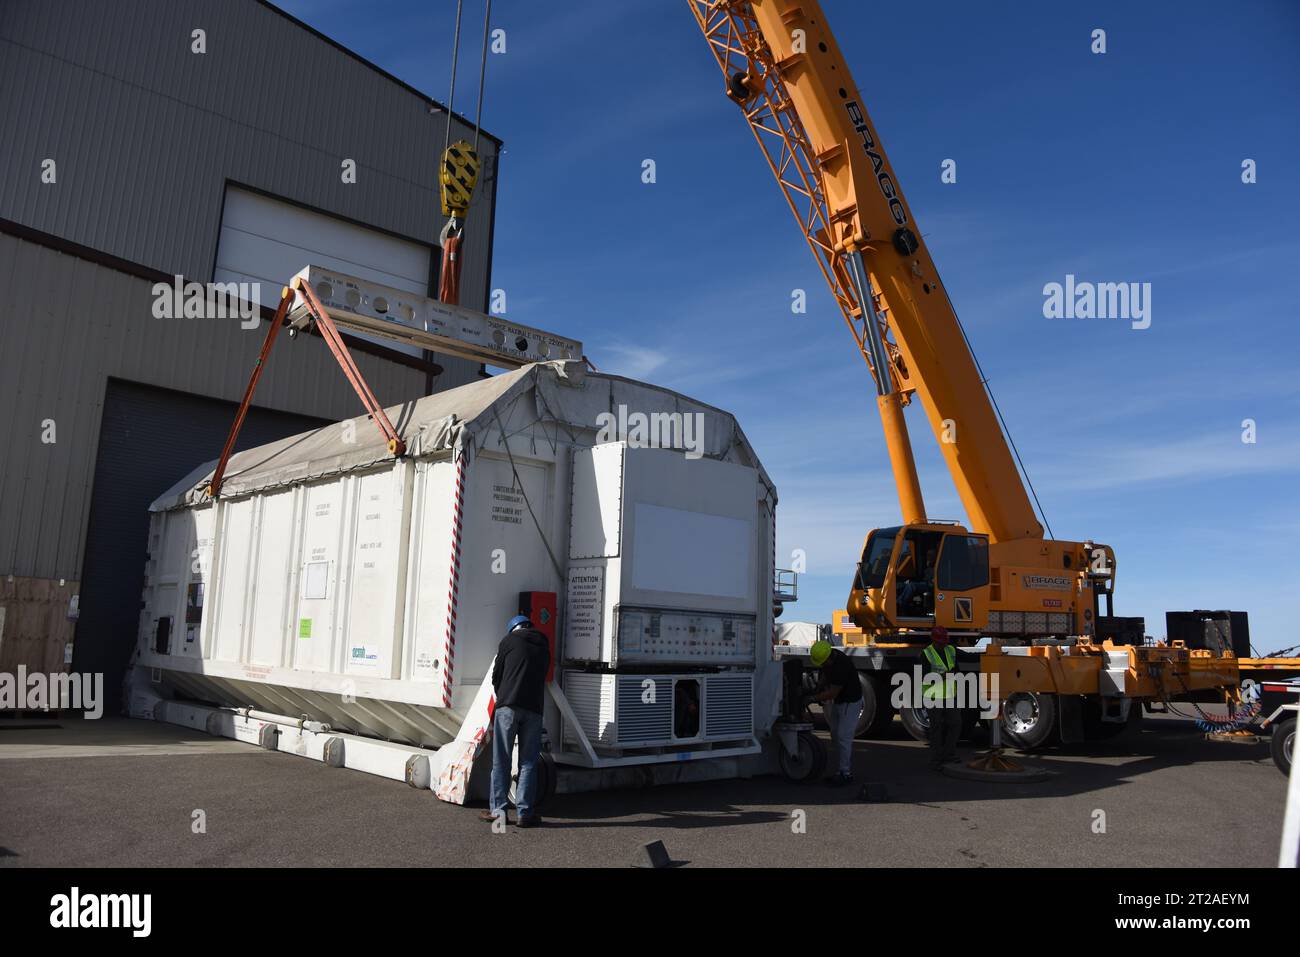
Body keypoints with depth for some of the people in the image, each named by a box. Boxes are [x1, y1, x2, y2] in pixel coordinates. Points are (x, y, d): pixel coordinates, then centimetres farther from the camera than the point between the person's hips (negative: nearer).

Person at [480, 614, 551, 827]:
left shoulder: (509, 640, 8)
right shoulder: (543, 647, 20)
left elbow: (497, 675, 9)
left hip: (508, 705, -3)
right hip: (534, 708, 3)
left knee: (501, 760, 4)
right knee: (528, 762, 5)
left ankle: (498, 810, 5)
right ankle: (525, 813, 4)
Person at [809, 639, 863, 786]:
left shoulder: (842, 665, -32)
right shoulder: (827, 657, -5)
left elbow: (832, 693, -28)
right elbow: (825, 675, 15)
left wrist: (813, 698, -19)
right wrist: (818, 689, 1)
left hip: (851, 702, -9)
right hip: (838, 702, 9)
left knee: (843, 737, -11)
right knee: (835, 737, 10)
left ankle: (846, 774, -4)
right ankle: (840, 771, 16)